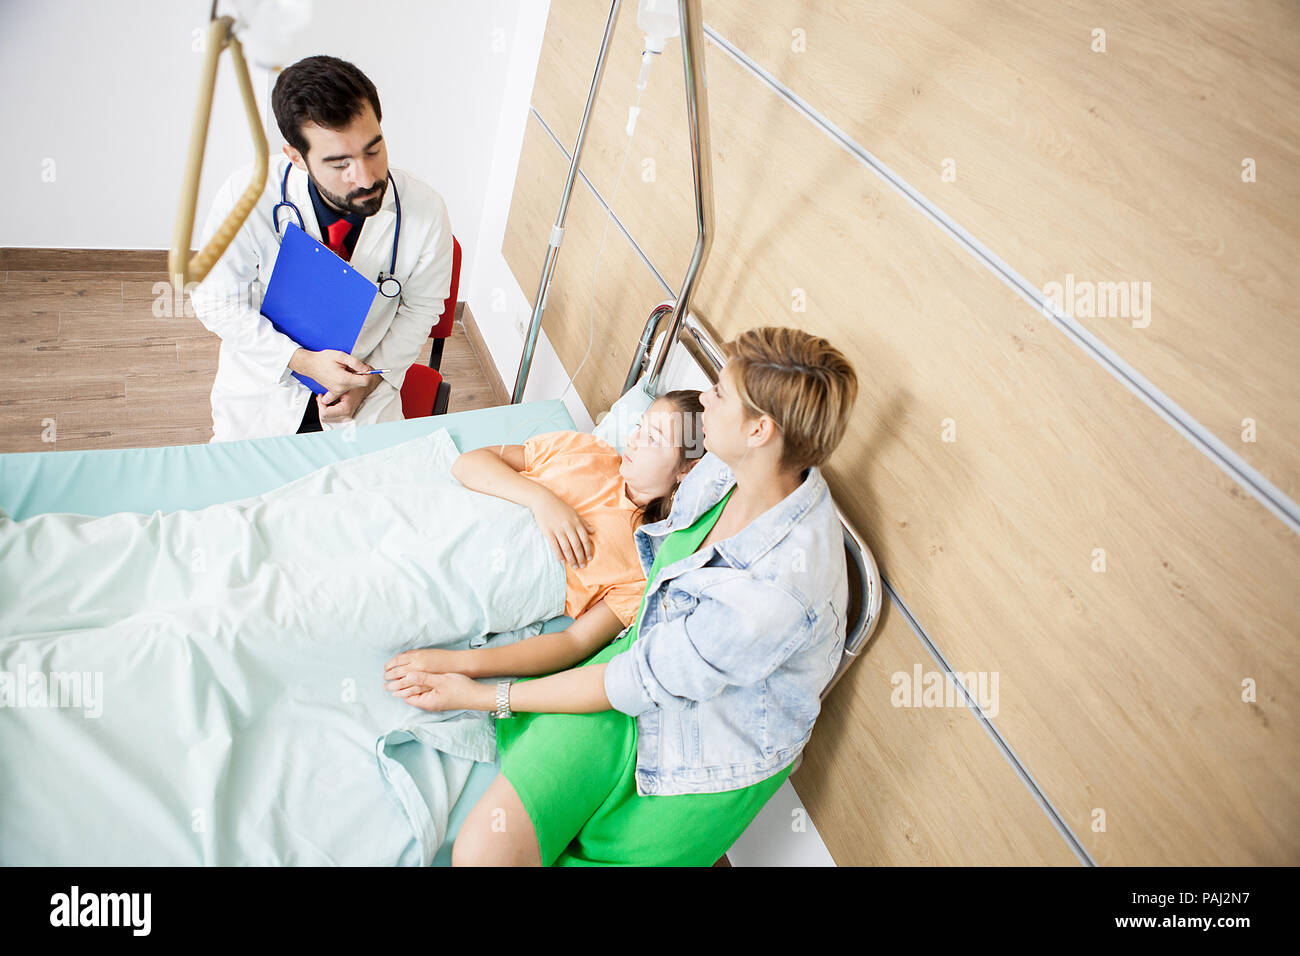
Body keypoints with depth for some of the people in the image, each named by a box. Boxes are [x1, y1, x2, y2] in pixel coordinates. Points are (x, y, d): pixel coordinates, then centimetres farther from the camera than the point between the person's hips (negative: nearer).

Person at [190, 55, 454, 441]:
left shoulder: (426, 210, -19)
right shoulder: (247, 196, -22)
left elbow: (420, 307, -2)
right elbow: (218, 304, -10)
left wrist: (370, 381, -10)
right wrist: (304, 361, -22)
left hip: (367, 399, 0)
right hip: (266, 387, 0)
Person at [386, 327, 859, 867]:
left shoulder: (784, 589, -34)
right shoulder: (721, 469, -10)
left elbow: (638, 683, -24)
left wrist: (482, 695, -15)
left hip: (707, 765, -5)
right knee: (479, 848, -13)